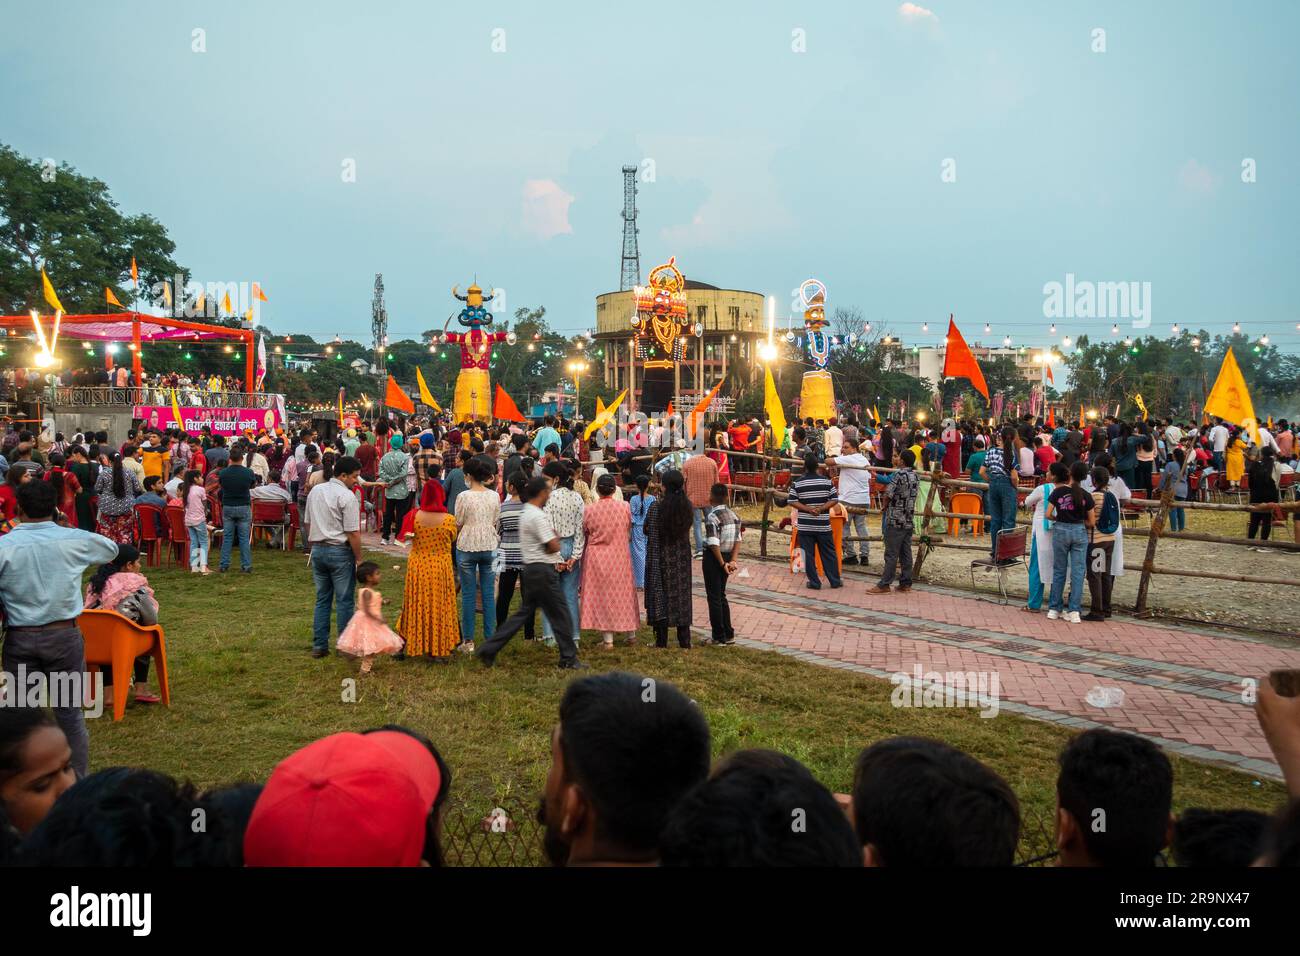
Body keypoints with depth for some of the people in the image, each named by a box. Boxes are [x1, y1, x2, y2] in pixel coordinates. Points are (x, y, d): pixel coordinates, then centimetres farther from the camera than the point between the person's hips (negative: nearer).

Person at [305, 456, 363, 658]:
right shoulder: (347, 496, -15)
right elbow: (353, 532, -17)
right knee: (345, 600, 2)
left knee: (322, 599, 13)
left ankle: (319, 645, 16)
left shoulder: (315, 491, 9)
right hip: (340, 551, -7)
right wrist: (358, 558, -8)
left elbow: (308, 522, 15)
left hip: (317, 549, 7)